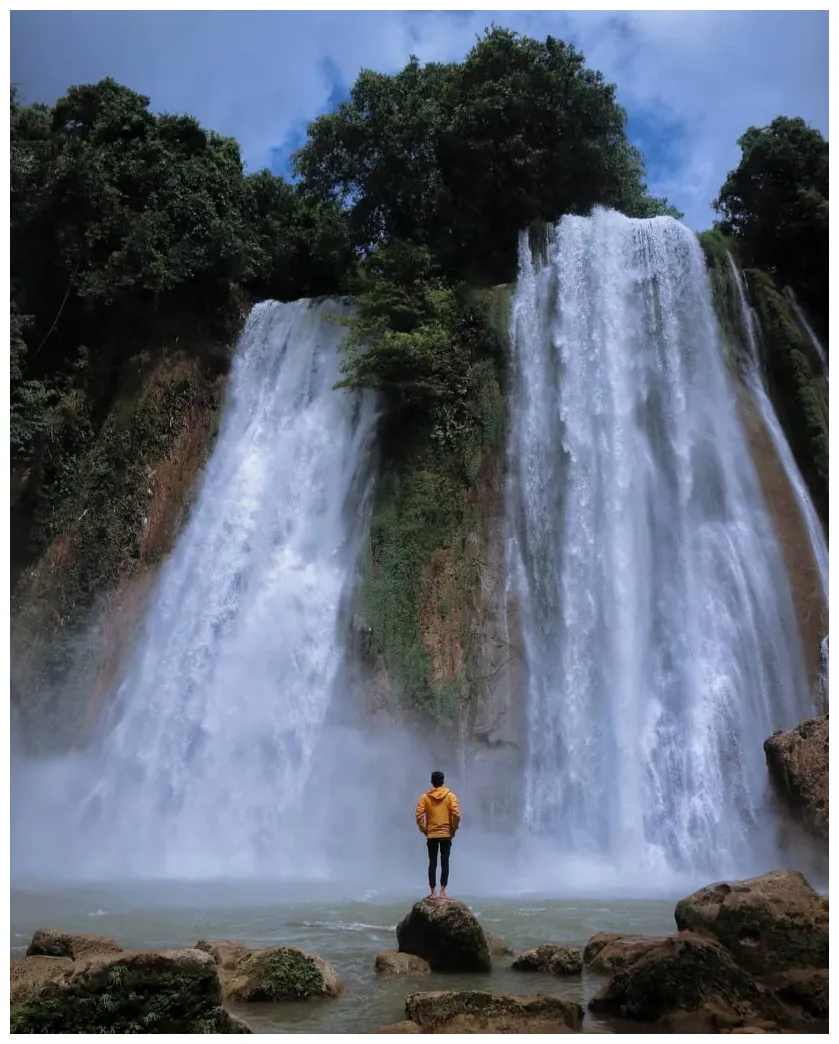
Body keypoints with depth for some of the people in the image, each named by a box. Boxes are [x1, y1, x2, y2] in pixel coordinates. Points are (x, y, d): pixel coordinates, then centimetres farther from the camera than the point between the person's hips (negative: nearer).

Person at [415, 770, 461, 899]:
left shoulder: (425, 796, -1)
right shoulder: (450, 795, -3)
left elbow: (419, 816, -9)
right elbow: (456, 814, -12)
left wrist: (424, 830, 3)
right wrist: (453, 829, 0)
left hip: (431, 835, 1)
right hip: (446, 834, -1)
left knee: (432, 863, 6)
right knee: (444, 862, 5)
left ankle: (433, 892, 4)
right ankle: (442, 891, 1)